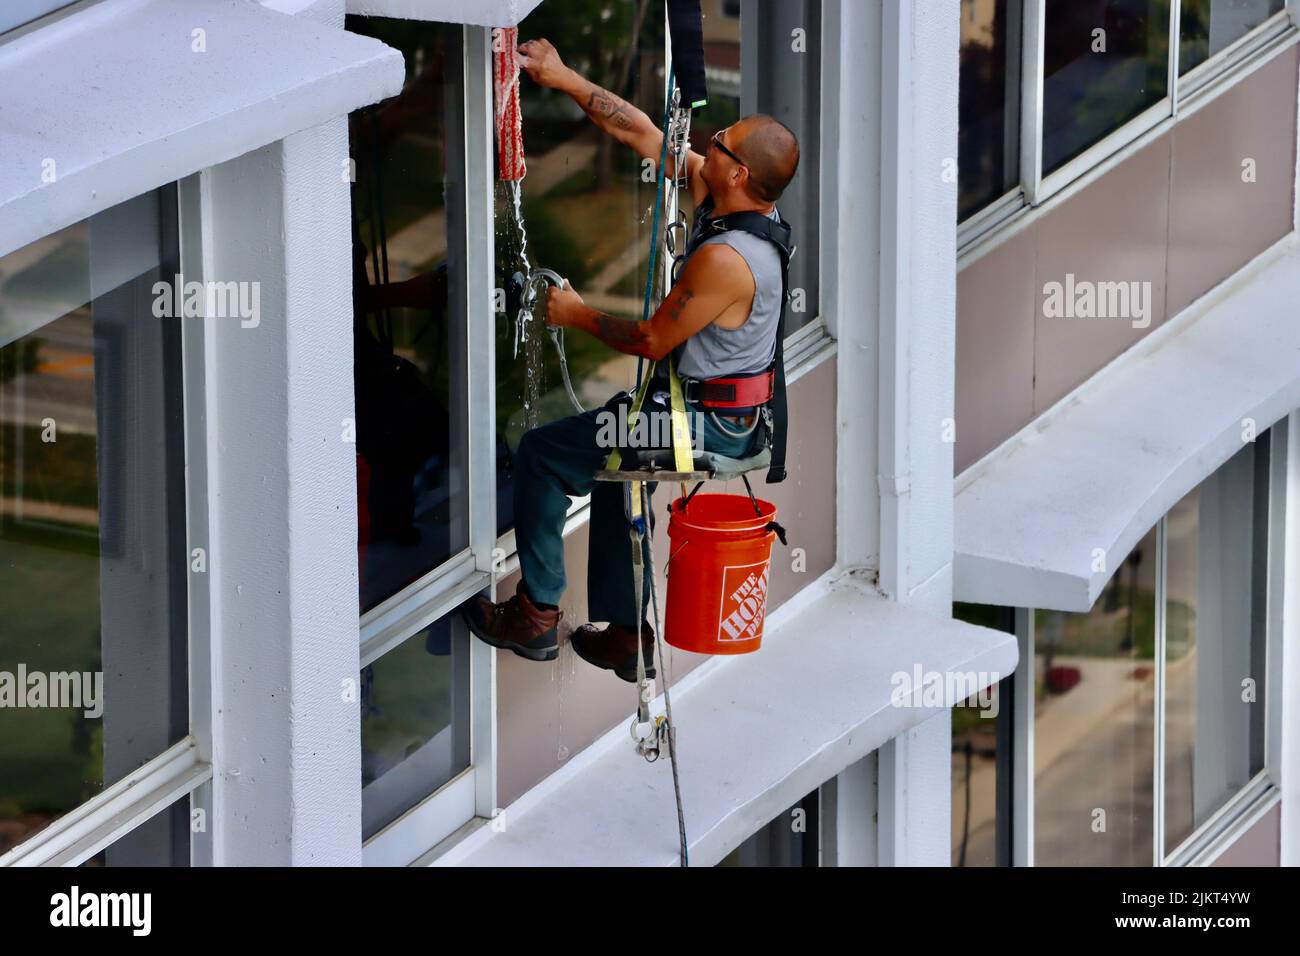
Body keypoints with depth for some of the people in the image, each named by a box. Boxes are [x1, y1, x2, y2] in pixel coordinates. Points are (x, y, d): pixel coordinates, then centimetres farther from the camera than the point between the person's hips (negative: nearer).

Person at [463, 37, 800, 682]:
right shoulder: (713, 196, -3)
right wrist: (564, 80, 2)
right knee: (612, 462, 32)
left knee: (542, 453, 1)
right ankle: (625, 635, 32)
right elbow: (640, 132, 4)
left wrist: (578, 315, -3)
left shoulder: (726, 259, -29)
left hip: (708, 426, -10)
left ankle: (535, 616, 10)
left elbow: (651, 342, -19)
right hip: (736, 416, 10)